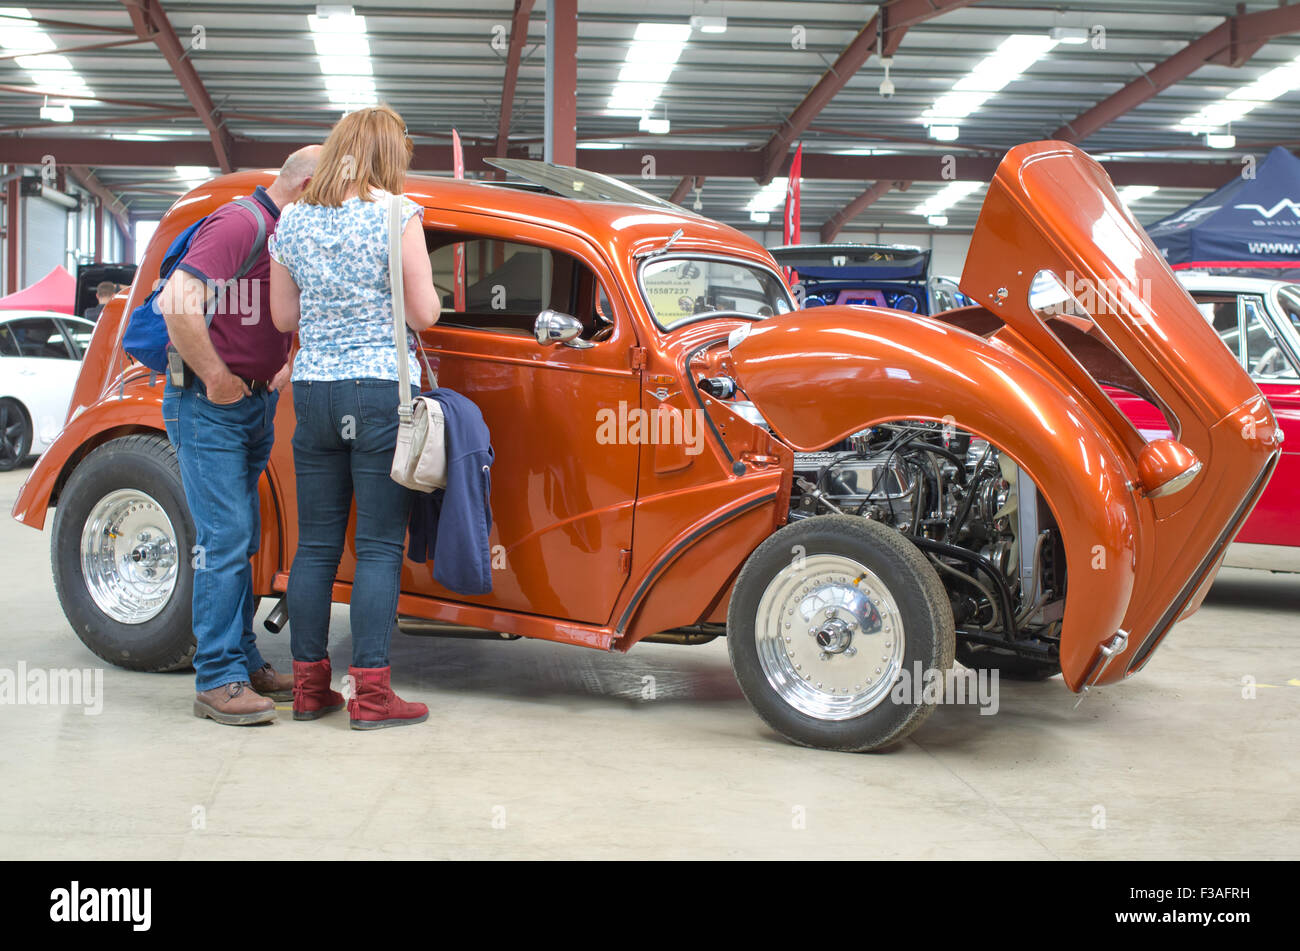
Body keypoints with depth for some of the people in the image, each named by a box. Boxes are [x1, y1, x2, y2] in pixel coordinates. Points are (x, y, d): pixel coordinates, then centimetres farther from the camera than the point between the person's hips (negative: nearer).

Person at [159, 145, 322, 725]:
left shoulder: (284, 234, 13)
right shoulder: (239, 224, -17)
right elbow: (177, 302, -31)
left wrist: (286, 362, 10)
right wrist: (217, 379, -22)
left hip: (255, 403, 9)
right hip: (210, 407, -9)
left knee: (242, 541, 13)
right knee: (225, 539, -9)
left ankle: (244, 662, 20)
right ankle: (218, 680, -4)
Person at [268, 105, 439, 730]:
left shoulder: (292, 220, 8)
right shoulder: (396, 214, -6)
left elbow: (283, 316, 13)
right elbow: (425, 313, -6)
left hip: (312, 392, 5)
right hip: (382, 390, -5)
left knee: (315, 544, 10)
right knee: (379, 546, -1)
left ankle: (309, 688, 17)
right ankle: (371, 696, 1)